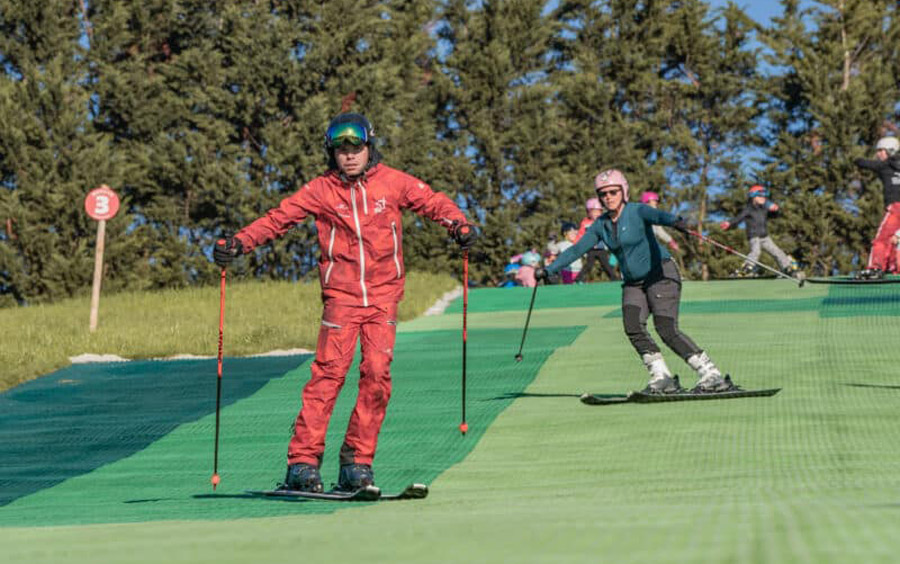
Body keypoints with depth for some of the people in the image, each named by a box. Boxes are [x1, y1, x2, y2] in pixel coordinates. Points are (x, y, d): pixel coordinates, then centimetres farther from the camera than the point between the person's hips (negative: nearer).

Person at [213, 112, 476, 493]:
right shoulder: (321, 191, 2)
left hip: (383, 293, 1)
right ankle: (303, 460, -8)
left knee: (377, 373, -6)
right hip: (341, 294, -1)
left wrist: (457, 223, -8)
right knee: (329, 372, -10)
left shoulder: (392, 183, 4)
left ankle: (357, 461, 3)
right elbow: (278, 218, 0)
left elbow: (432, 201, 11)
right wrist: (240, 242, -12)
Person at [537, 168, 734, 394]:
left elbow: (658, 215, -34)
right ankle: (661, 378, -13)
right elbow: (577, 250, 9)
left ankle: (711, 375, -14)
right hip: (633, 283, 6)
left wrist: (675, 222, -56)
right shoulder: (601, 225, 5)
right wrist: (549, 269, 4)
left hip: (661, 274, -6)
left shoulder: (637, 212, -13)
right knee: (633, 325, -18)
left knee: (667, 330, -18)